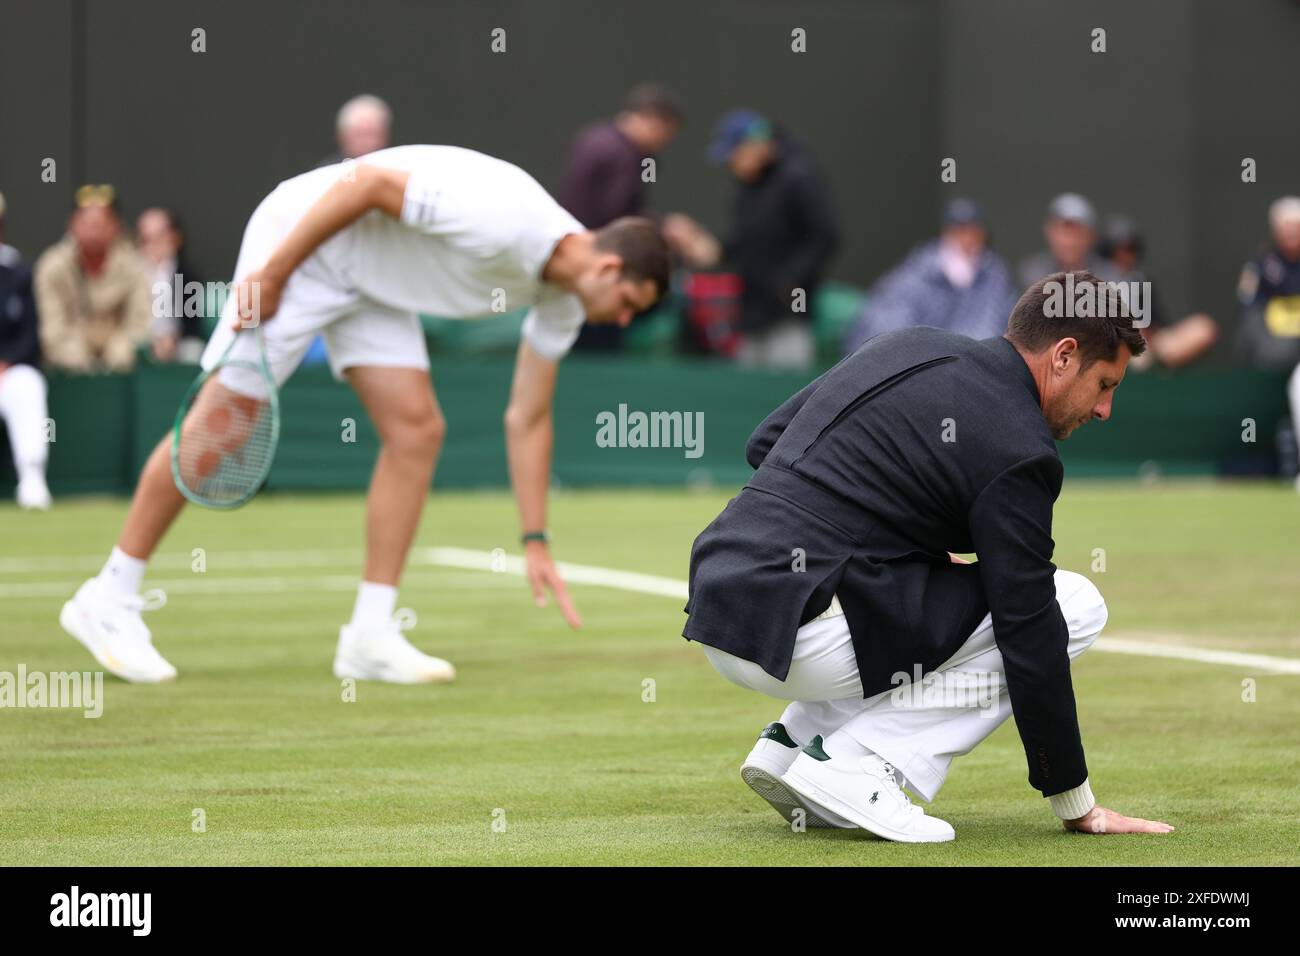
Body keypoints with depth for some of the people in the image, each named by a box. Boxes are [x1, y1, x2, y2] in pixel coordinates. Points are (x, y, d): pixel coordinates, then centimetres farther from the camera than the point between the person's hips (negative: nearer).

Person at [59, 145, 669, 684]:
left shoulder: (562, 300, -2)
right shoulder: (498, 219, -31)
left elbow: (526, 421, 7)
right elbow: (366, 182, -27)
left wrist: (536, 544, 5)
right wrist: (272, 273, -23)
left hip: (373, 286, 9)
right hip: (305, 235, -8)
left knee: (417, 431, -5)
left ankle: (371, 635, -1)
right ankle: (108, 600, 3)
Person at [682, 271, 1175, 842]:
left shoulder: (907, 347, 15)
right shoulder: (1017, 448, -9)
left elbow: (764, 444, 22)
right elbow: (1031, 643, -8)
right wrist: (1075, 805, 0)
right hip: (796, 633, -9)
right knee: (1075, 606, -1)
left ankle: (789, 746, 13)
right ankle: (859, 765, -7)